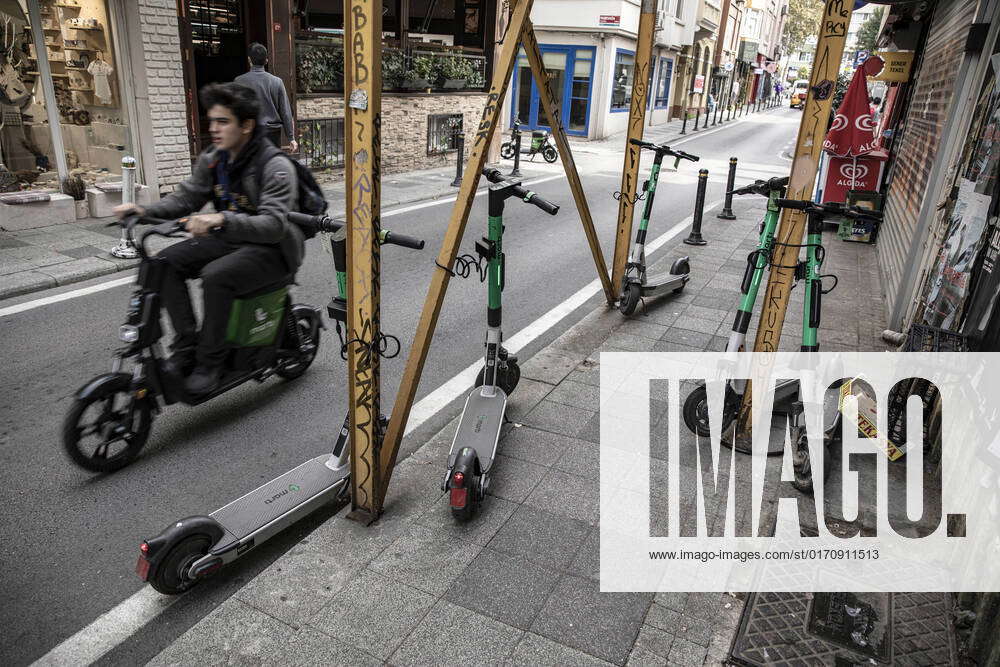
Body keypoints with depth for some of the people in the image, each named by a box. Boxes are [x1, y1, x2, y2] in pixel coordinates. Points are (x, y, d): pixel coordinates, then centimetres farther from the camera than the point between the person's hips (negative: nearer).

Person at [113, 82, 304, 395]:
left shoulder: (276, 166, -18)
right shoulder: (212, 159, 5)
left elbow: (274, 224, -29)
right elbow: (186, 197, 9)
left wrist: (222, 219, -43)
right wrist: (145, 210, -9)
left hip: (271, 248, -7)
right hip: (230, 240, 8)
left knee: (216, 275, -33)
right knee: (167, 261, -12)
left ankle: (210, 363, -15)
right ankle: (186, 348, -8)